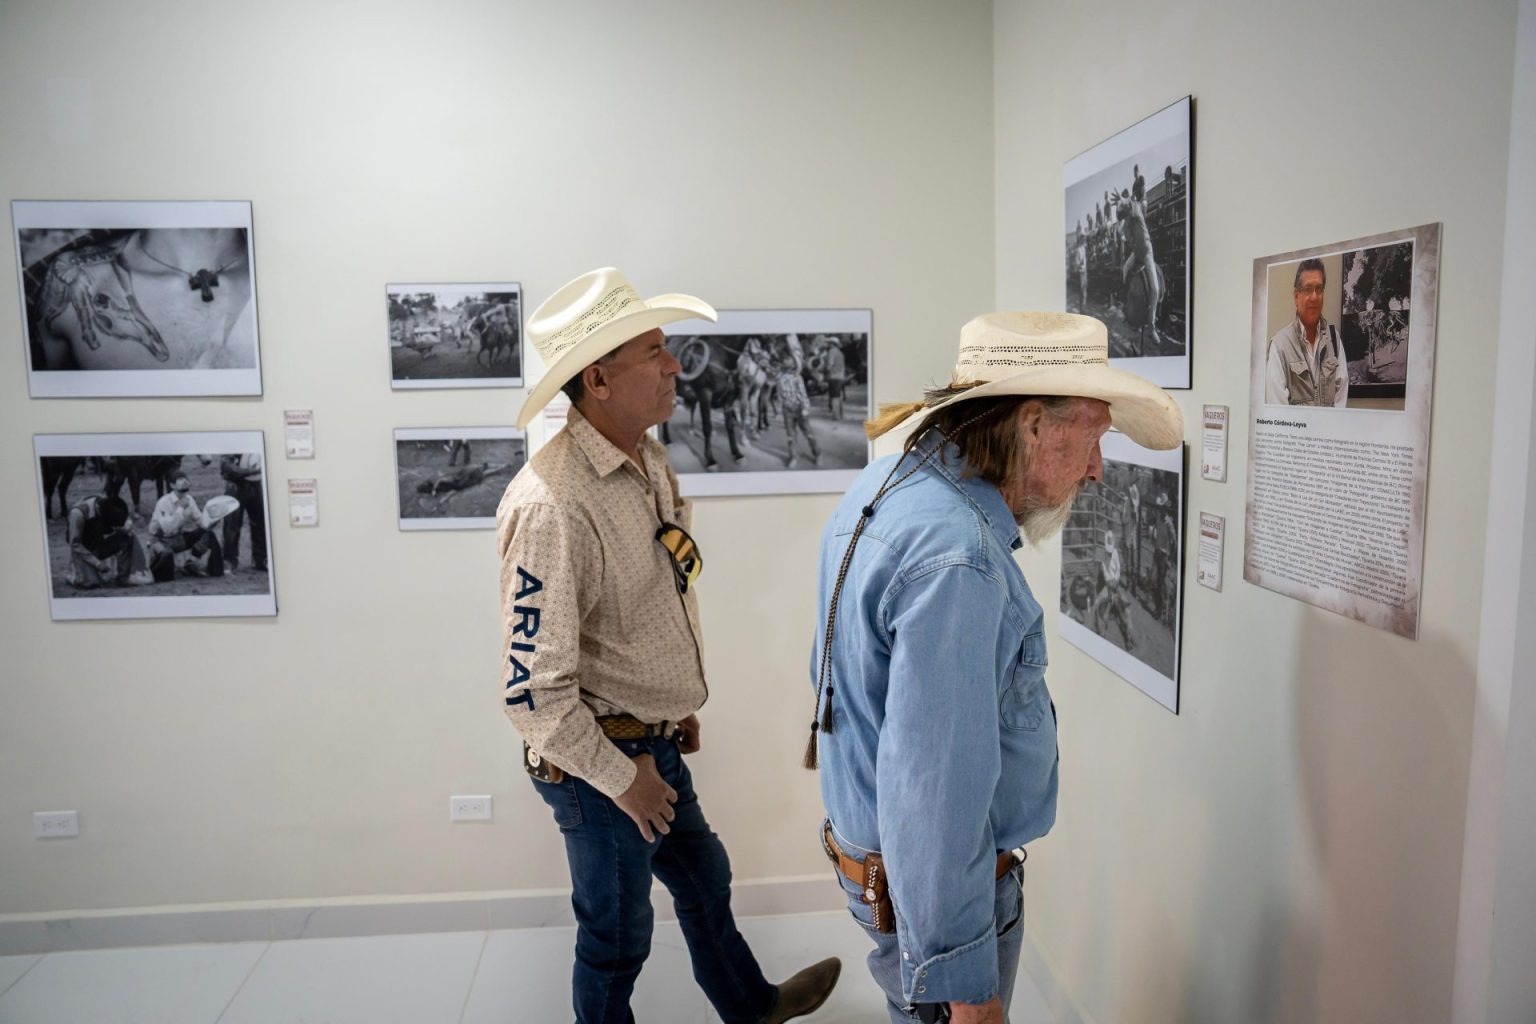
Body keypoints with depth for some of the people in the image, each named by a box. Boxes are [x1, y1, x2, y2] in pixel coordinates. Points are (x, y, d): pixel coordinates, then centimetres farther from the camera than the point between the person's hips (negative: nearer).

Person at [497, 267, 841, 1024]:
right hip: (598, 760, -9)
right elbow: (532, 687, -28)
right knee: (617, 934, 13)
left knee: (705, 881, 28)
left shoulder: (649, 462, 0)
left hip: (653, 743, 9)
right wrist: (618, 777, -18)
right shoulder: (552, 504, -29)